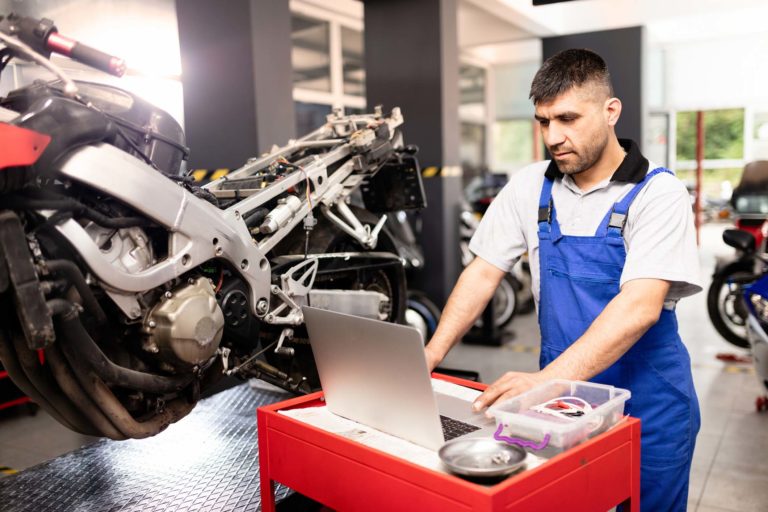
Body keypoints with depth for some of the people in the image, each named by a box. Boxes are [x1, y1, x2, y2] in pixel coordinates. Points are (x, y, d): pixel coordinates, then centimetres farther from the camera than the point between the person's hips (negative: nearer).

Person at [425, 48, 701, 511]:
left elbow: (640, 307, -25)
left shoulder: (658, 193, -13)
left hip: (647, 409, -3)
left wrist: (547, 379, -35)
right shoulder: (530, 187, -1)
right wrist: (431, 356, -11)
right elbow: (483, 273, 1)